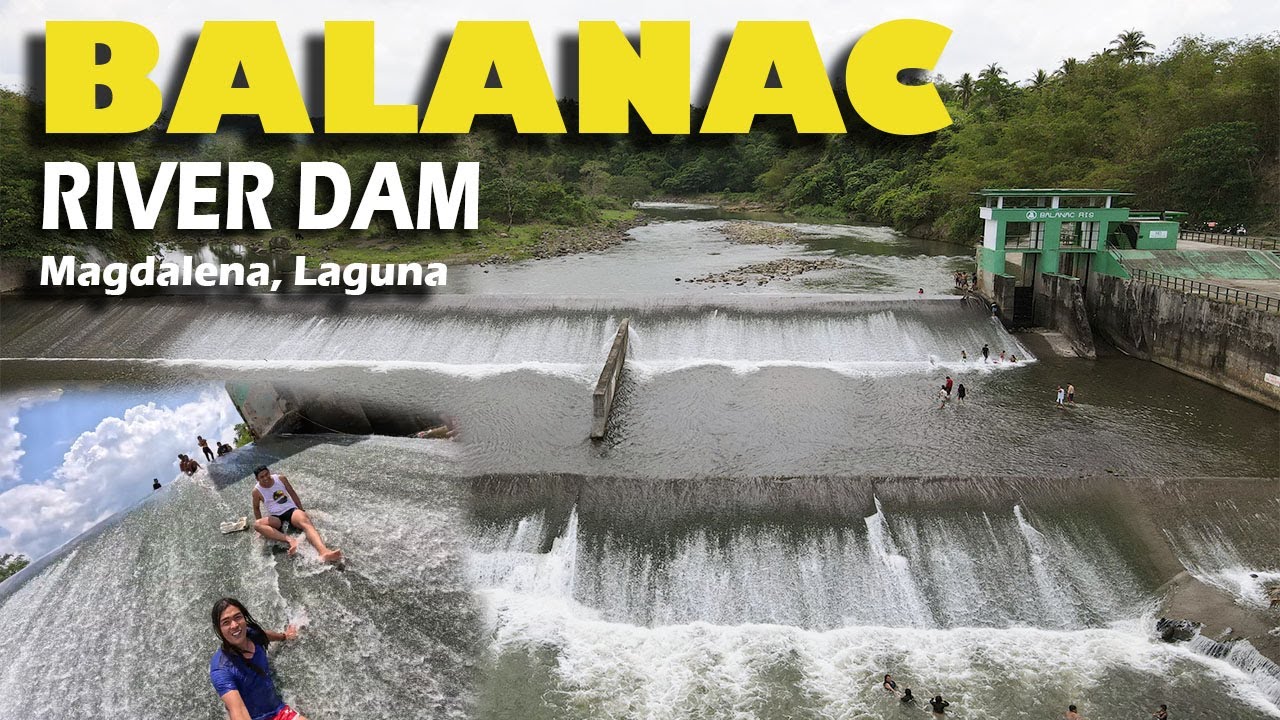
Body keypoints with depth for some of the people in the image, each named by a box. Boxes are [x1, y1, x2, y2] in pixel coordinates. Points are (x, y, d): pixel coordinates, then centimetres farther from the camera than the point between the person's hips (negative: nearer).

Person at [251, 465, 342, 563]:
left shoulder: (281, 479, 0)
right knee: (257, 524, -33)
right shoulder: (257, 491, -4)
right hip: (275, 517, 0)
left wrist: (302, 511, 11)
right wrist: (263, 525, 7)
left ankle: (324, 552, -64)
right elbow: (256, 508, 12)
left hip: (291, 510, 0)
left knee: (305, 521, -36)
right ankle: (289, 539, -49)